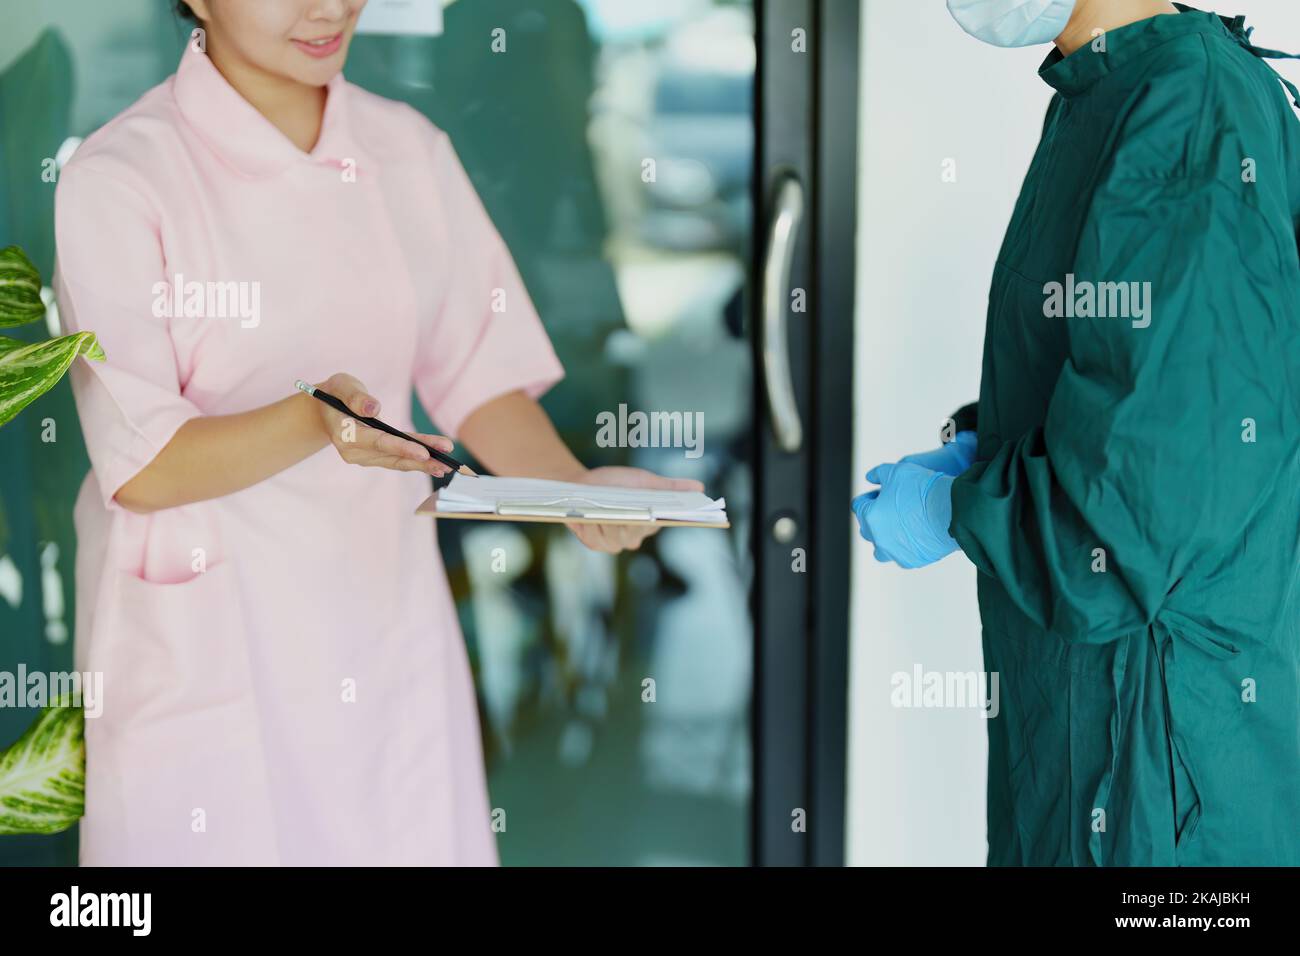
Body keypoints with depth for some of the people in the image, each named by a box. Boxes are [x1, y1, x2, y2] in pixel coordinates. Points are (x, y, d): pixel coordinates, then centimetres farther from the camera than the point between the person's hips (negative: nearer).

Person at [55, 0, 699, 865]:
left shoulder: (412, 152, 3)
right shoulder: (118, 182, -12)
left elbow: (478, 375, 7)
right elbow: (140, 468, -15)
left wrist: (572, 487, -12)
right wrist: (313, 422, -31)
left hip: (388, 630, 4)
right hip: (209, 651, -4)